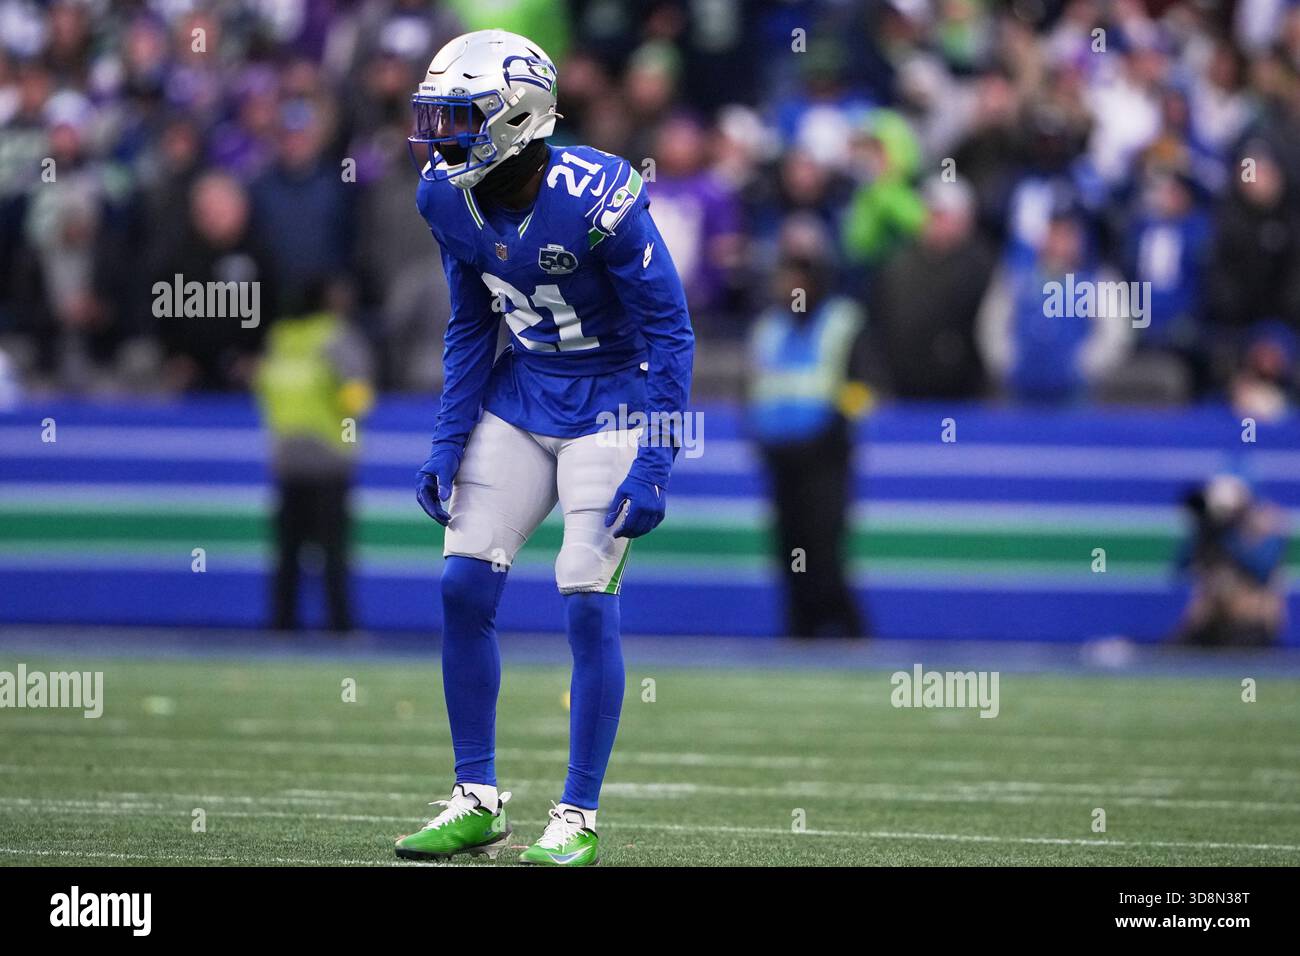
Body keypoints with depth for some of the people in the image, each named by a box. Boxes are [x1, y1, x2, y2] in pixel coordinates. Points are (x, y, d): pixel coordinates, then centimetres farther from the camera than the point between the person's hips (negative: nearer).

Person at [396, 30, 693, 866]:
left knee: (587, 602, -11)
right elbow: (470, 329, 8)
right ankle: (477, 802, 10)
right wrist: (448, 445, 3)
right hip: (521, 395, 6)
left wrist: (656, 467, -22)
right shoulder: (449, 201, -6)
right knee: (465, 587, -1)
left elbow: (670, 333, -19)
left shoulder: (596, 199, -26)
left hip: (612, 403, -6)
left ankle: (579, 819, 0)